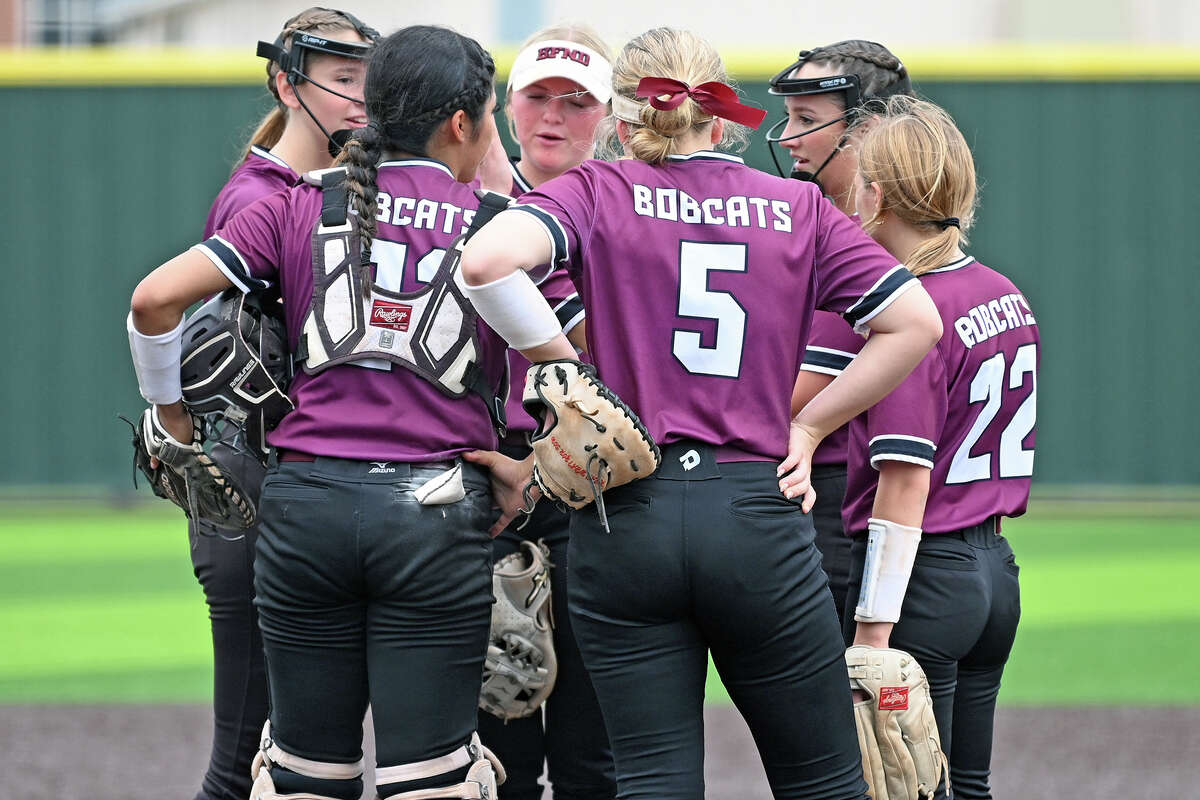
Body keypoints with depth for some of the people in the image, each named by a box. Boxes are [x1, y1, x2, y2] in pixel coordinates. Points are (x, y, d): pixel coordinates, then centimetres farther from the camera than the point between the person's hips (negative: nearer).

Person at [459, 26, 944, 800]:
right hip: (759, 514, 1)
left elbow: (488, 260, -16)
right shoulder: (798, 207, 8)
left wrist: (566, 362, -4)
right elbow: (916, 323, 2)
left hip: (626, 520, 0)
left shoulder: (597, 193, 3)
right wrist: (809, 425, 7)